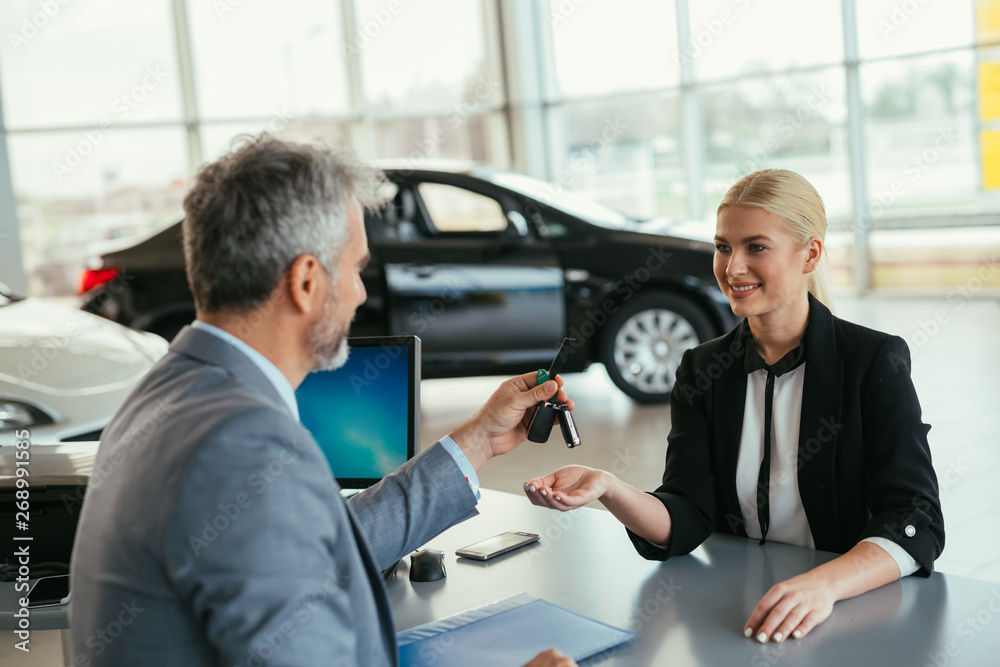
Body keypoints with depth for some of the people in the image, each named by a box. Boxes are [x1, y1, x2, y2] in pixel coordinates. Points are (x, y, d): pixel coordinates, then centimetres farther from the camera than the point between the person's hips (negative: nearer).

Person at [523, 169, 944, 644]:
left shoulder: (876, 360, -6)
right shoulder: (701, 369, 4)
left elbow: (915, 522, -15)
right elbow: (683, 523, -5)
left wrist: (823, 584, -33)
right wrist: (608, 489, -25)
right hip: (735, 614, 2)